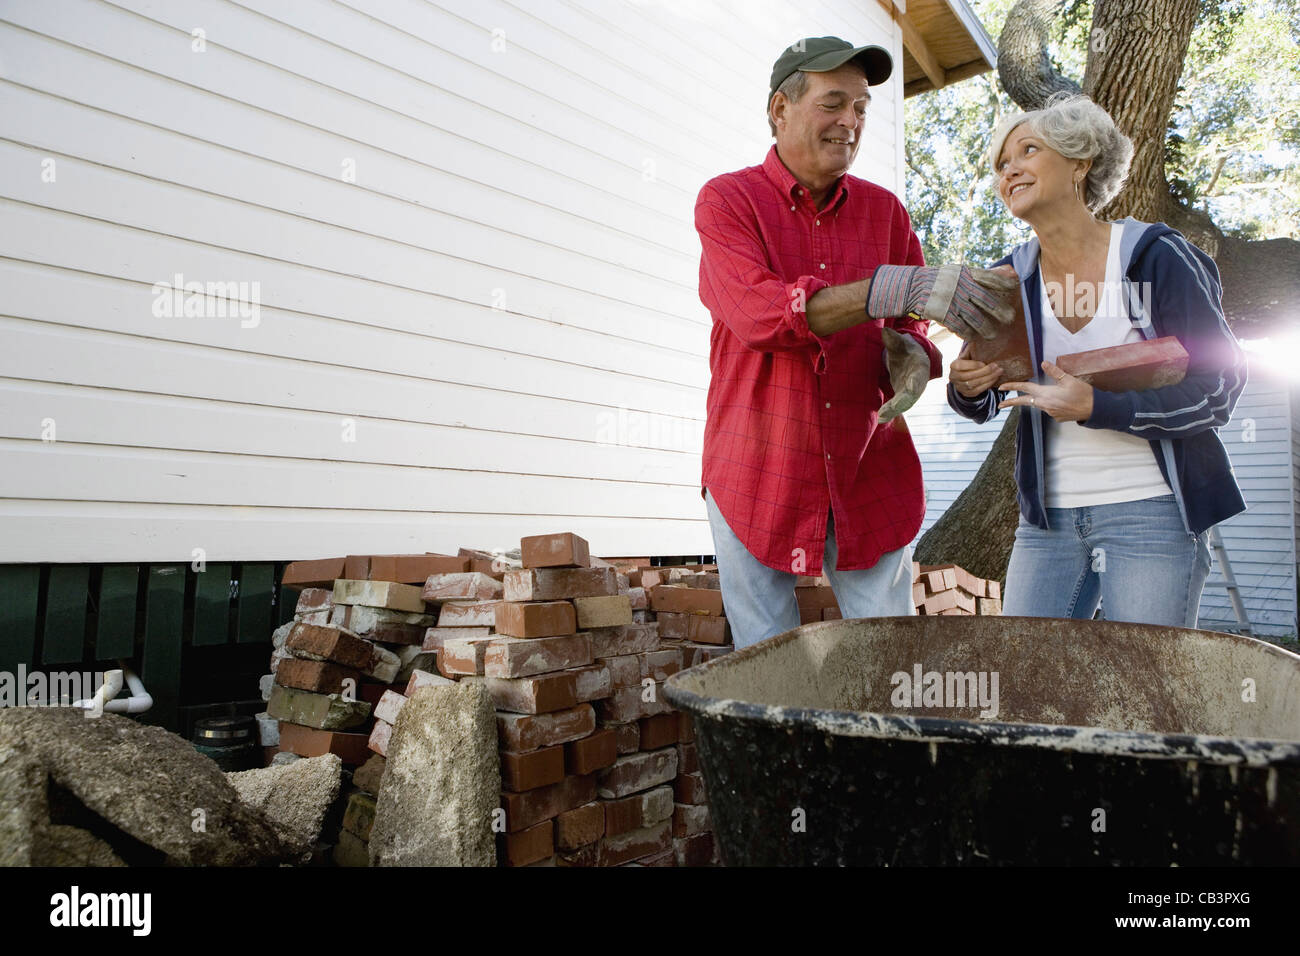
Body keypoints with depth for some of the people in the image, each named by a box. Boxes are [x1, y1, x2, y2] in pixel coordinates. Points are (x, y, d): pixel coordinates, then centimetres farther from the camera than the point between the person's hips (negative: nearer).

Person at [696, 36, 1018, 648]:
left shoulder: (884, 210, 9)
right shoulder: (727, 200, -4)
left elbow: (910, 322, 14)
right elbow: (758, 312, -22)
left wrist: (911, 351, -12)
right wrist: (898, 289, -32)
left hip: (867, 469, 3)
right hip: (759, 471, -3)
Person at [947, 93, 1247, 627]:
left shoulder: (1155, 257, -6)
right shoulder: (1010, 281, 5)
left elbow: (1219, 389, -7)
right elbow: (983, 405, 11)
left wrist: (1096, 408, -19)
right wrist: (966, 387, -14)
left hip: (1151, 511, -3)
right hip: (1048, 517, 4)